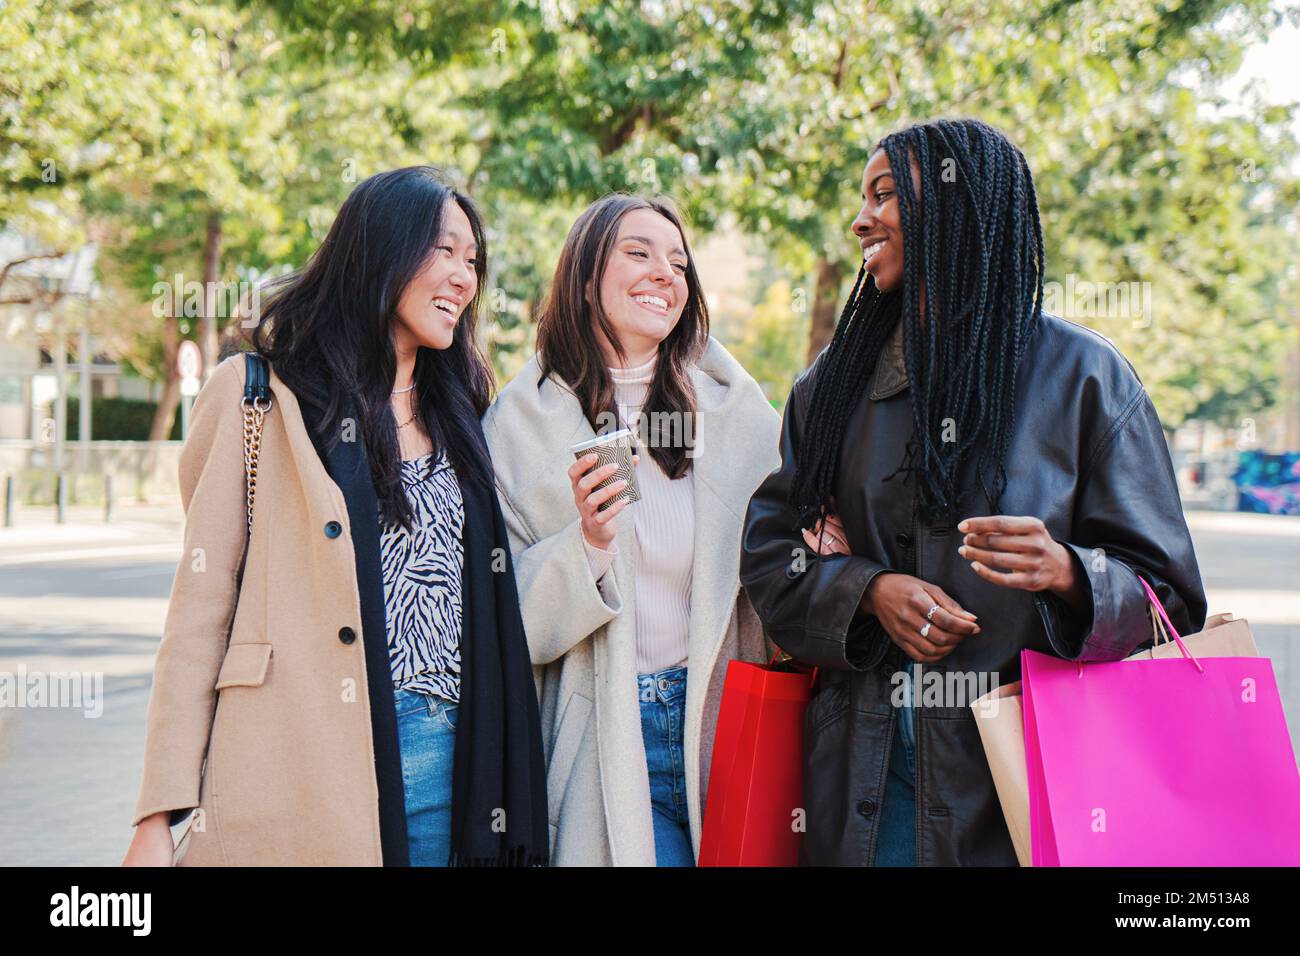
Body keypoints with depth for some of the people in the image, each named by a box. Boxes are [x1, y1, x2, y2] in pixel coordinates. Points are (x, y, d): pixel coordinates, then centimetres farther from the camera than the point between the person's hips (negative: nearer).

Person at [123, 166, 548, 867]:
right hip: (302, 766, -4)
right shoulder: (261, 396, 2)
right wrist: (162, 812, -10)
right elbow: (201, 602, -4)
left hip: (450, 766, 5)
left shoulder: (459, 413, 17)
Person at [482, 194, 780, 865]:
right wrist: (587, 544, -19)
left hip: (722, 716, 3)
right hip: (607, 734, -2)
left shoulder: (737, 408, 7)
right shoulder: (522, 419, 0)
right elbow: (517, 620, -2)